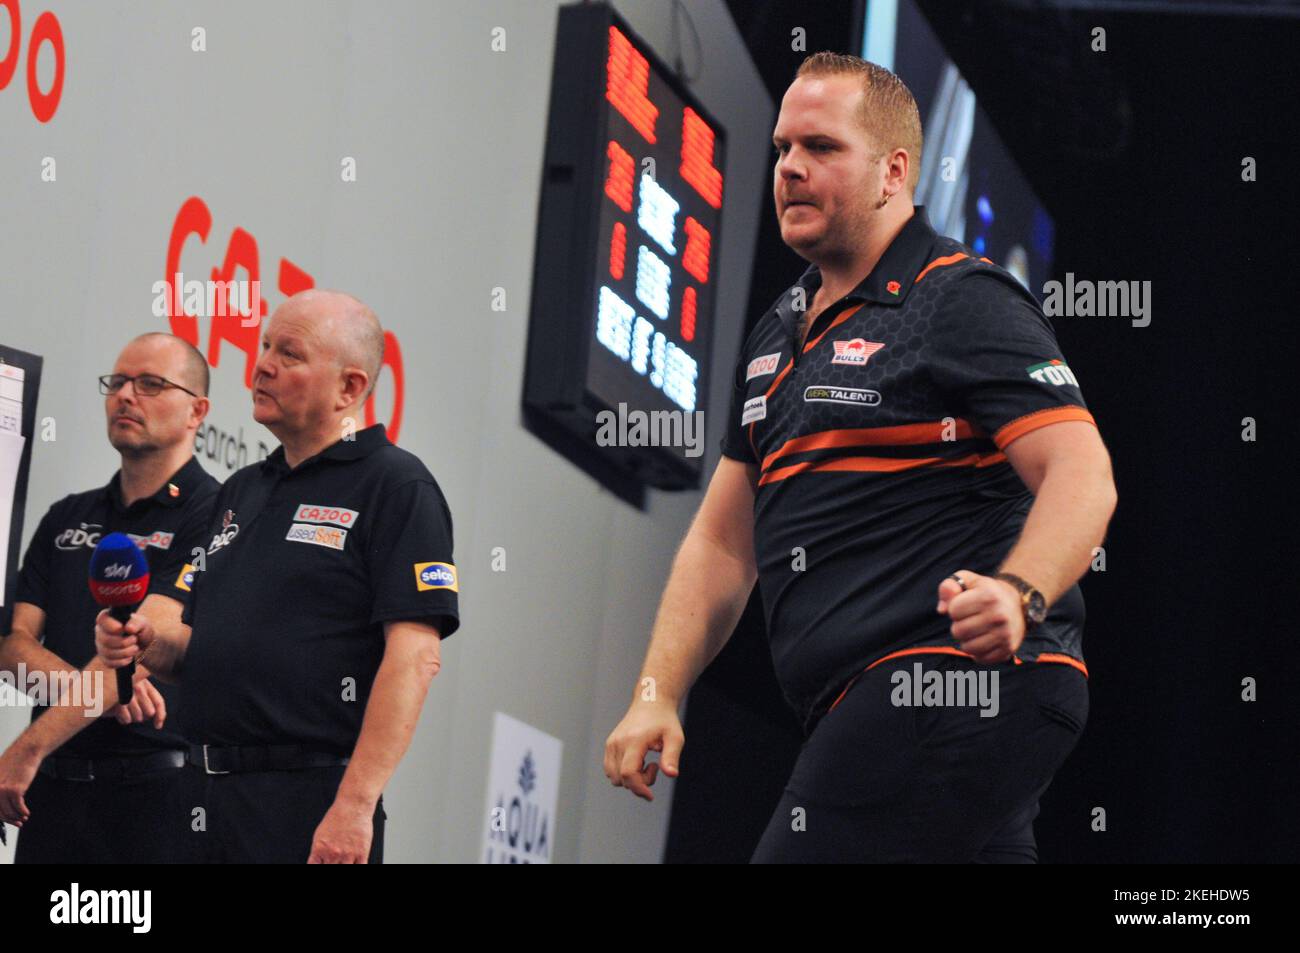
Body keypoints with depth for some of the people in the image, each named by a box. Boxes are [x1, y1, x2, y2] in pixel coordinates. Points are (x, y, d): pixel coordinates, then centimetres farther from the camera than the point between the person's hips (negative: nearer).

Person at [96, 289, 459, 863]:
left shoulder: (397, 486, -5)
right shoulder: (239, 492, 18)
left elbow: (414, 658, -15)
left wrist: (355, 806, -21)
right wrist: (151, 643, 1)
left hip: (311, 804, -7)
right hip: (203, 796, 7)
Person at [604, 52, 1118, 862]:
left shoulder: (963, 301, -6)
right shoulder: (777, 337, 21)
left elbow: (1083, 475, -17)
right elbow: (722, 540, 23)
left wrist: (1018, 593, -35)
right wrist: (657, 696, 11)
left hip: (950, 690, -9)